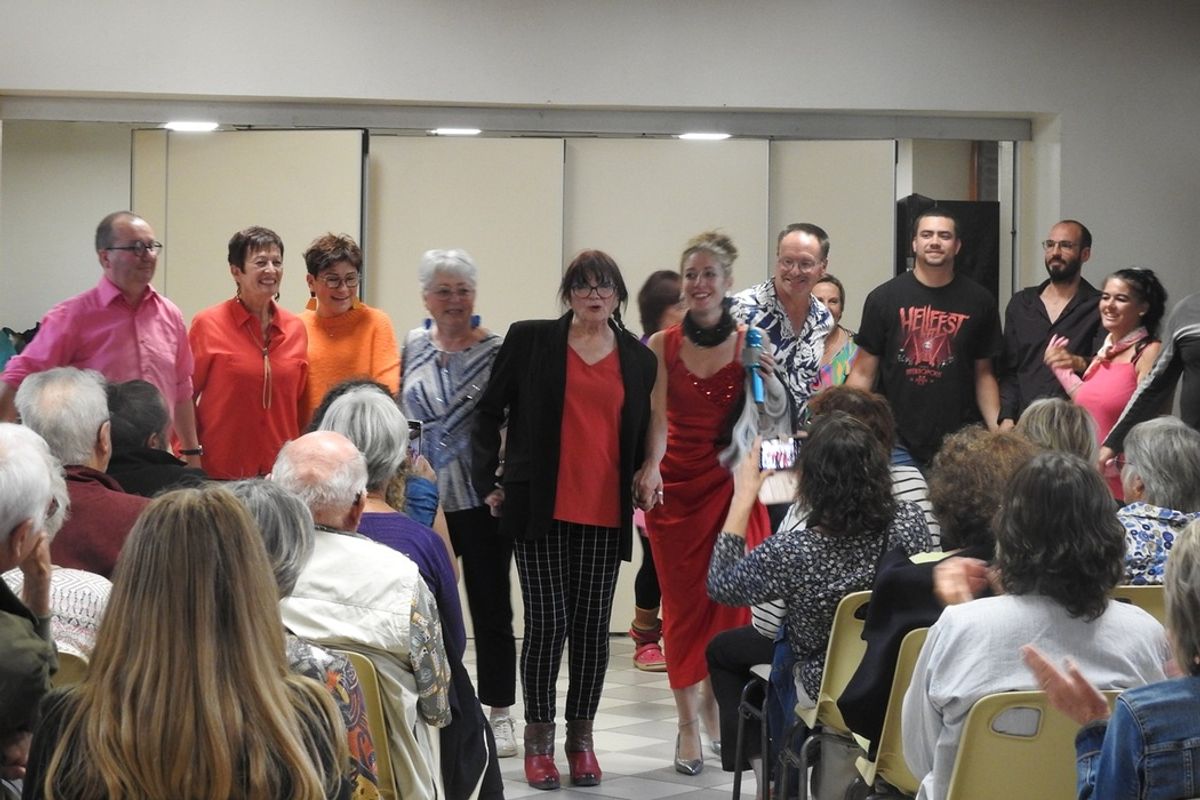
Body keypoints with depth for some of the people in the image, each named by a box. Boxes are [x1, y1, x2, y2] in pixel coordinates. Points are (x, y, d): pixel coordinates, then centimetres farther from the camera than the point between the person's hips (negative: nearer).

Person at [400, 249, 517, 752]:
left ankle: (499, 715, 11)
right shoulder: (413, 346, 8)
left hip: (480, 500, -3)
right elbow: (397, 413, 15)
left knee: (491, 607, 3)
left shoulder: (495, 351, -3)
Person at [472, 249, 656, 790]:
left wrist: (643, 490, 4)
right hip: (542, 508, -2)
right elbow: (490, 410, 5)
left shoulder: (638, 359, 9)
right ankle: (539, 739, 8)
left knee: (592, 624, 6)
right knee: (547, 621, -3)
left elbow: (641, 435, 16)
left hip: (606, 513, 2)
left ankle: (582, 737, 18)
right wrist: (487, 480, -1)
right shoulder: (530, 340, 2)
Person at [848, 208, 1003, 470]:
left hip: (959, 440, 1)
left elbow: (983, 375, 11)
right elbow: (863, 374, 4)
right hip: (896, 443, -1)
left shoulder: (978, 301, 7)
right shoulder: (883, 298, 3)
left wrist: (999, 433, -2)